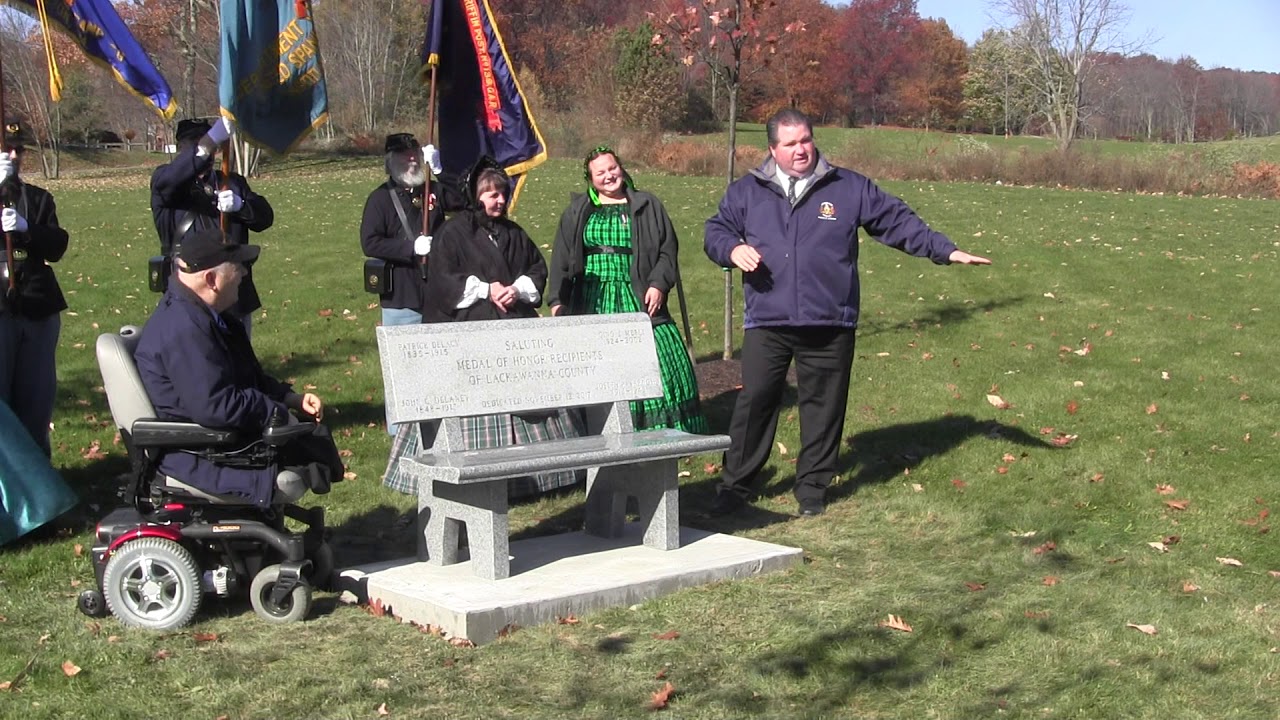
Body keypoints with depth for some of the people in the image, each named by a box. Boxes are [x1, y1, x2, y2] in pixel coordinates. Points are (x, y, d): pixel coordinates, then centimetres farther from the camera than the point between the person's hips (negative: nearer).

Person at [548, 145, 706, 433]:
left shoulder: (647, 205, 8)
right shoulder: (577, 212, 12)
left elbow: (668, 250, 6)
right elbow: (561, 258, 11)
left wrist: (658, 284, -8)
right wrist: (557, 301, 4)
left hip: (638, 302, 0)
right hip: (592, 305, 1)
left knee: (661, 361, -7)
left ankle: (661, 429, 3)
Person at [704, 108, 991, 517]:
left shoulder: (850, 188, 7)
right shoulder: (747, 192, 9)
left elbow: (898, 222, 9)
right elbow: (716, 231, 15)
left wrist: (946, 251, 2)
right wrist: (732, 249, -8)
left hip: (830, 325, 0)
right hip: (766, 323, 0)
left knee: (824, 406, 5)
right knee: (754, 402, 0)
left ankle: (813, 488, 19)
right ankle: (734, 485, 12)